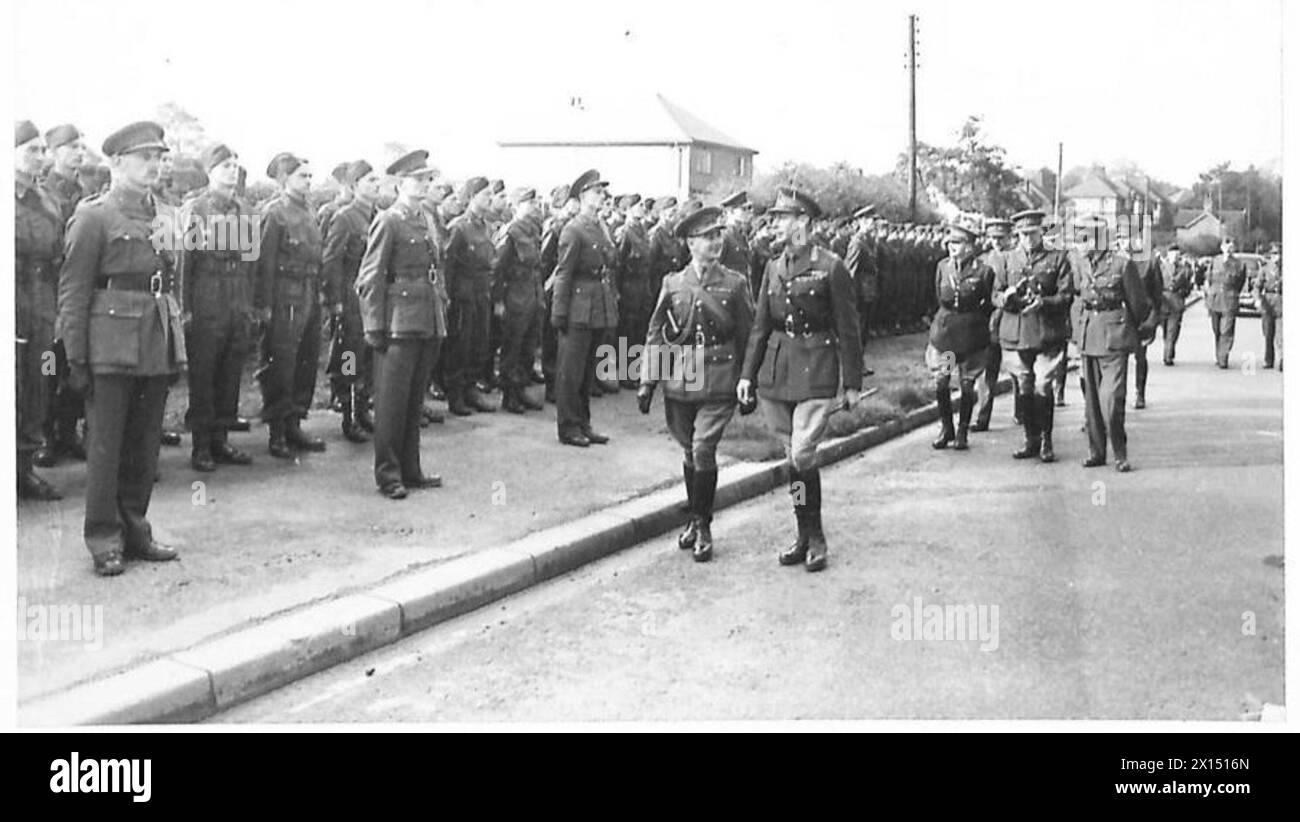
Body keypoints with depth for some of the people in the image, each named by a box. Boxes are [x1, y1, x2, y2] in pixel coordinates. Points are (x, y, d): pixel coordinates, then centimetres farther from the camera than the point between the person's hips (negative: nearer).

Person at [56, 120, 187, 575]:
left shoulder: (162, 215, 15)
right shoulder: (93, 216, -4)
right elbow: (73, 290, -6)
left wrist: (176, 346, 13)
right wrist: (76, 357, -11)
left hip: (158, 345, 6)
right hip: (112, 345, -6)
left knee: (145, 445, 11)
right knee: (106, 445, 0)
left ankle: (134, 530, 21)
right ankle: (104, 541, 9)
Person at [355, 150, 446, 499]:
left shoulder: (427, 221, 15)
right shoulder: (388, 222, -7)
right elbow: (370, 279, -10)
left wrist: (442, 312, 13)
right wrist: (374, 327, -15)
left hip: (429, 324, 7)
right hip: (399, 323, -7)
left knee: (414, 399, 13)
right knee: (392, 401, -1)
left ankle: (410, 470, 21)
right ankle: (388, 474, 6)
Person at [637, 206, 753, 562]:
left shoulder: (735, 283, 0)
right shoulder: (673, 284, 4)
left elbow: (747, 335, 5)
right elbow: (655, 334, 7)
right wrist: (647, 382, 3)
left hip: (719, 382, -2)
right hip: (679, 381, 2)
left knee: (703, 450, -11)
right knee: (689, 453, 13)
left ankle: (703, 527, 3)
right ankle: (695, 520, 30)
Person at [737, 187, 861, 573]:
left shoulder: (831, 267, -7)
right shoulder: (773, 267, 10)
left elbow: (848, 330, -5)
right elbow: (760, 325, 14)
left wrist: (852, 383, -6)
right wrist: (747, 374, 7)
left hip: (816, 372, -6)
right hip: (776, 371, 6)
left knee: (801, 455, -13)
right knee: (793, 457, 10)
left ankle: (814, 539, 2)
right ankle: (807, 536, 21)